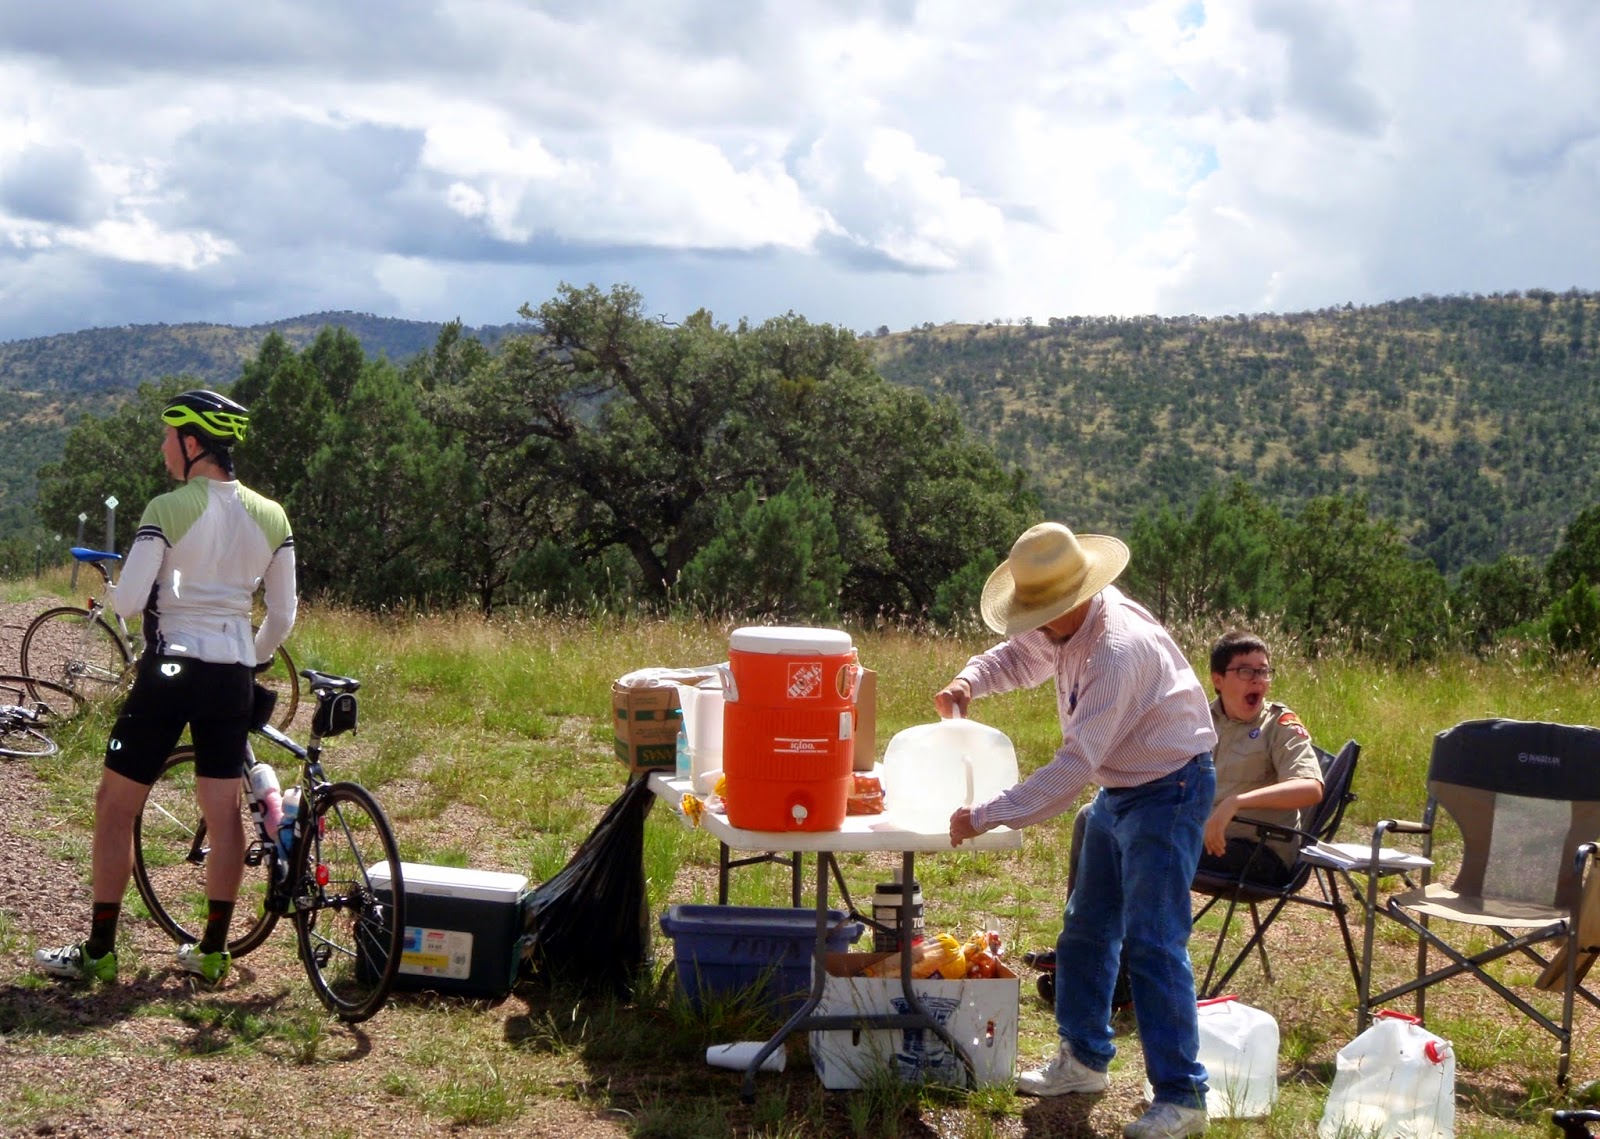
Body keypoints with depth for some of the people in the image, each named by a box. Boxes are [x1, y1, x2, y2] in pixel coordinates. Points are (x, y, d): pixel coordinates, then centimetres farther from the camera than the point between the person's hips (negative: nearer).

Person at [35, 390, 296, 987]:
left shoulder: (168, 509, -12)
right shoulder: (271, 517, 3)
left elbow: (127, 600, -17)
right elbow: (283, 616, 6)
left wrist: (106, 594, 6)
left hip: (170, 668, -5)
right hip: (233, 676, 5)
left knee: (115, 806, 6)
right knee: (223, 813, 10)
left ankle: (99, 951, 9)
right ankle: (213, 951, 14)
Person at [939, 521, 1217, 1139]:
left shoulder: (1120, 648, -32)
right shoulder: (1067, 623, -4)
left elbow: (1075, 763, -34)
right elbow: (1020, 654, 17)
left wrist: (987, 816, -31)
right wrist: (970, 679, -6)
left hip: (1169, 790, -10)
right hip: (1118, 788, 10)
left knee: (1152, 943, -13)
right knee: (1087, 929, 16)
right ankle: (1083, 1059, 30)